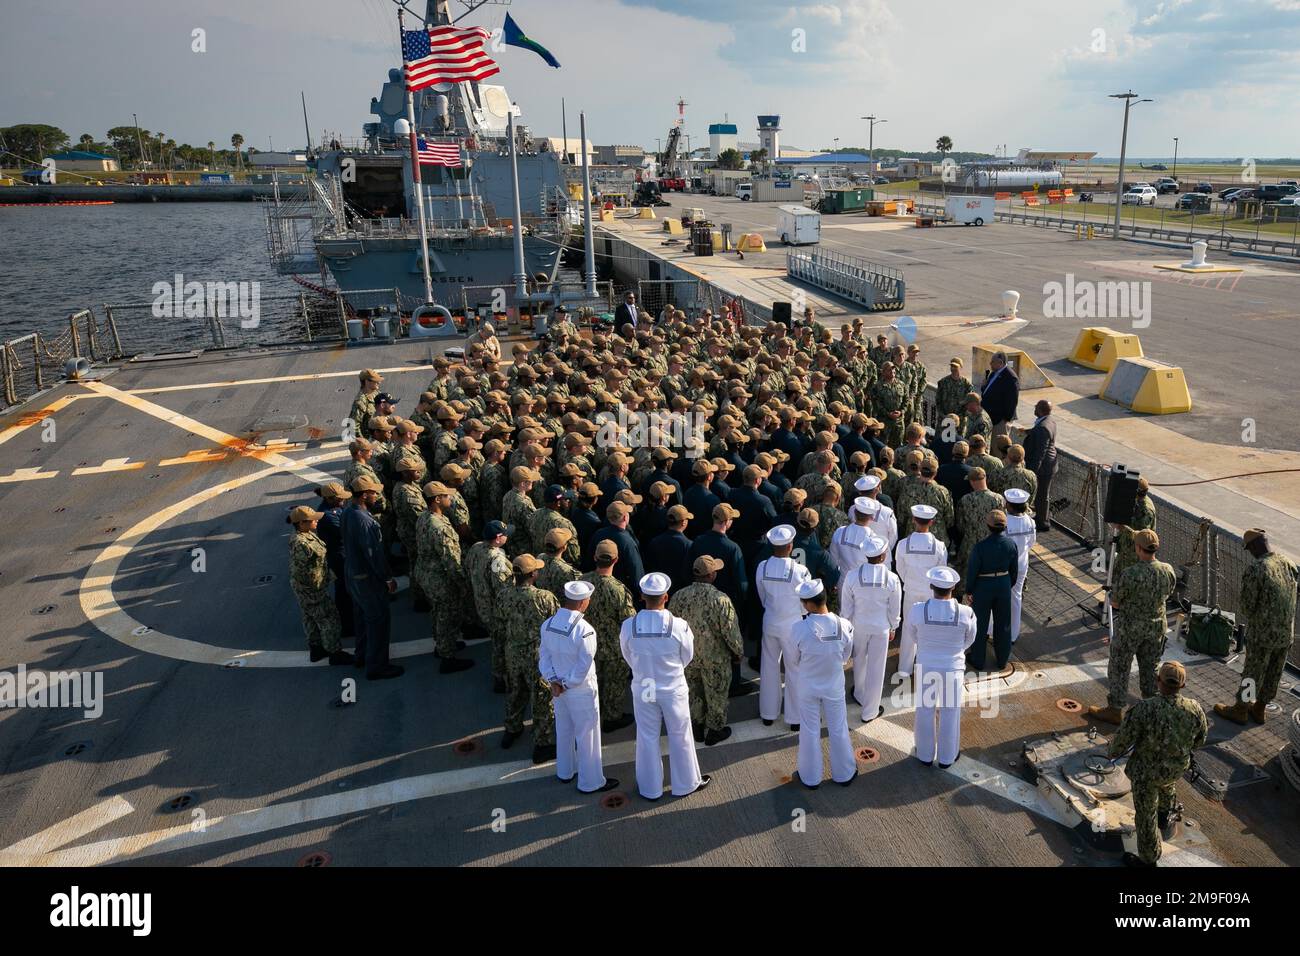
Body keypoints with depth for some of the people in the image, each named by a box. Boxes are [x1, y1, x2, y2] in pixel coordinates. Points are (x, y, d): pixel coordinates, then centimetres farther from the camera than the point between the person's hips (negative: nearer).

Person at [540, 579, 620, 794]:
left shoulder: (547, 625, -7)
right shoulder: (584, 630, -27)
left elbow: (544, 656, 0)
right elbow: (583, 667, -23)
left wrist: (553, 681, -4)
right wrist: (566, 684, -10)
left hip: (557, 688, 7)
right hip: (581, 691, -7)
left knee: (563, 731, 24)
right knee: (587, 736, 10)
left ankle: (565, 772, 44)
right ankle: (591, 782, 24)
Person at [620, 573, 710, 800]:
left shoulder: (629, 626, -19)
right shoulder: (678, 625, -23)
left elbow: (628, 656, -2)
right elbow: (687, 656, -6)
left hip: (643, 690, 1)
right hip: (673, 690, -1)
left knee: (647, 738, 18)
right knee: (680, 737, 18)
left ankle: (650, 788, 33)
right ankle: (685, 784, 36)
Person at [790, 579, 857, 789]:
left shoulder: (799, 629, -27)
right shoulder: (843, 625, -21)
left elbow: (794, 660, -10)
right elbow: (846, 657, -4)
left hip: (808, 687, -1)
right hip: (834, 686, 1)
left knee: (810, 732, 17)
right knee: (838, 730, 20)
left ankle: (810, 777, 34)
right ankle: (844, 774, 38)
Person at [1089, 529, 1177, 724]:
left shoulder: (1132, 574, -27)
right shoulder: (1168, 571, -9)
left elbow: (1114, 602, -16)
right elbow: (1167, 595, 9)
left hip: (1130, 628, -5)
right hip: (1157, 626, 6)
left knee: (1119, 669, 9)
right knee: (1150, 668, 21)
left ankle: (1115, 710, 17)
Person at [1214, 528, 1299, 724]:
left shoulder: (1253, 570, -23)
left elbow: (1247, 605, -17)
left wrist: (1250, 618, 4)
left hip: (1262, 634, -6)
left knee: (1253, 672, 9)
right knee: (1274, 673, 19)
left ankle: (1240, 710, 25)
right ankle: (1260, 708, 35)